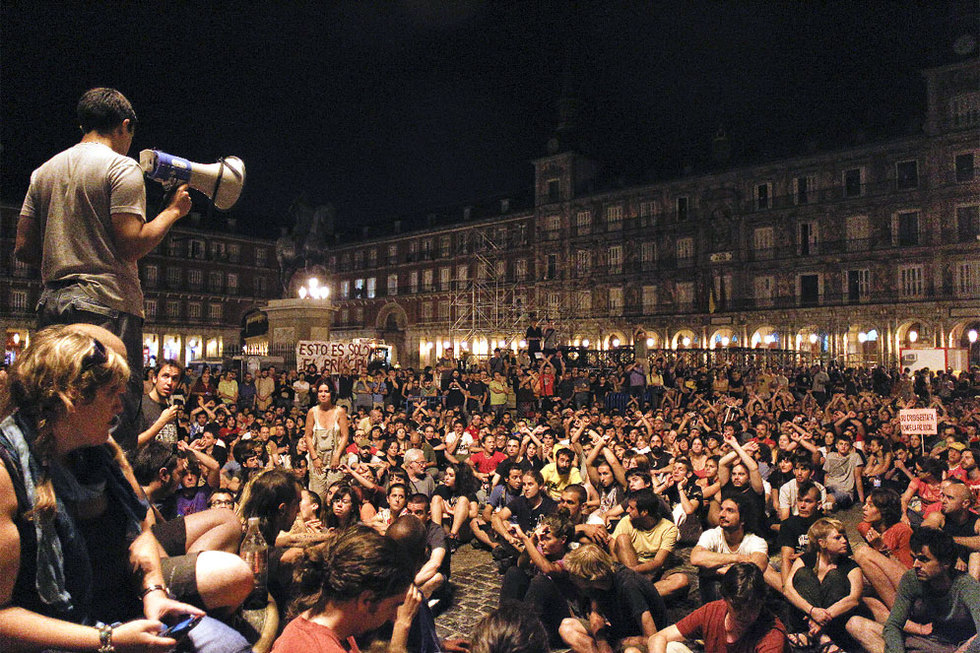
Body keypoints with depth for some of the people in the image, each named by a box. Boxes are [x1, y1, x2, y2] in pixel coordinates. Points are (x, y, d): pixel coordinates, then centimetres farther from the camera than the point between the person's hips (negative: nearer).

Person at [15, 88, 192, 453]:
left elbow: (24, 248, 15)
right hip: (108, 303, -7)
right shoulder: (122, 167, -4)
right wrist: (173, 211, -1)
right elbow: (132, 245, -13)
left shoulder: (45, 171, 18)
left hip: (52, 303, 8)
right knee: (113, 425, -7)